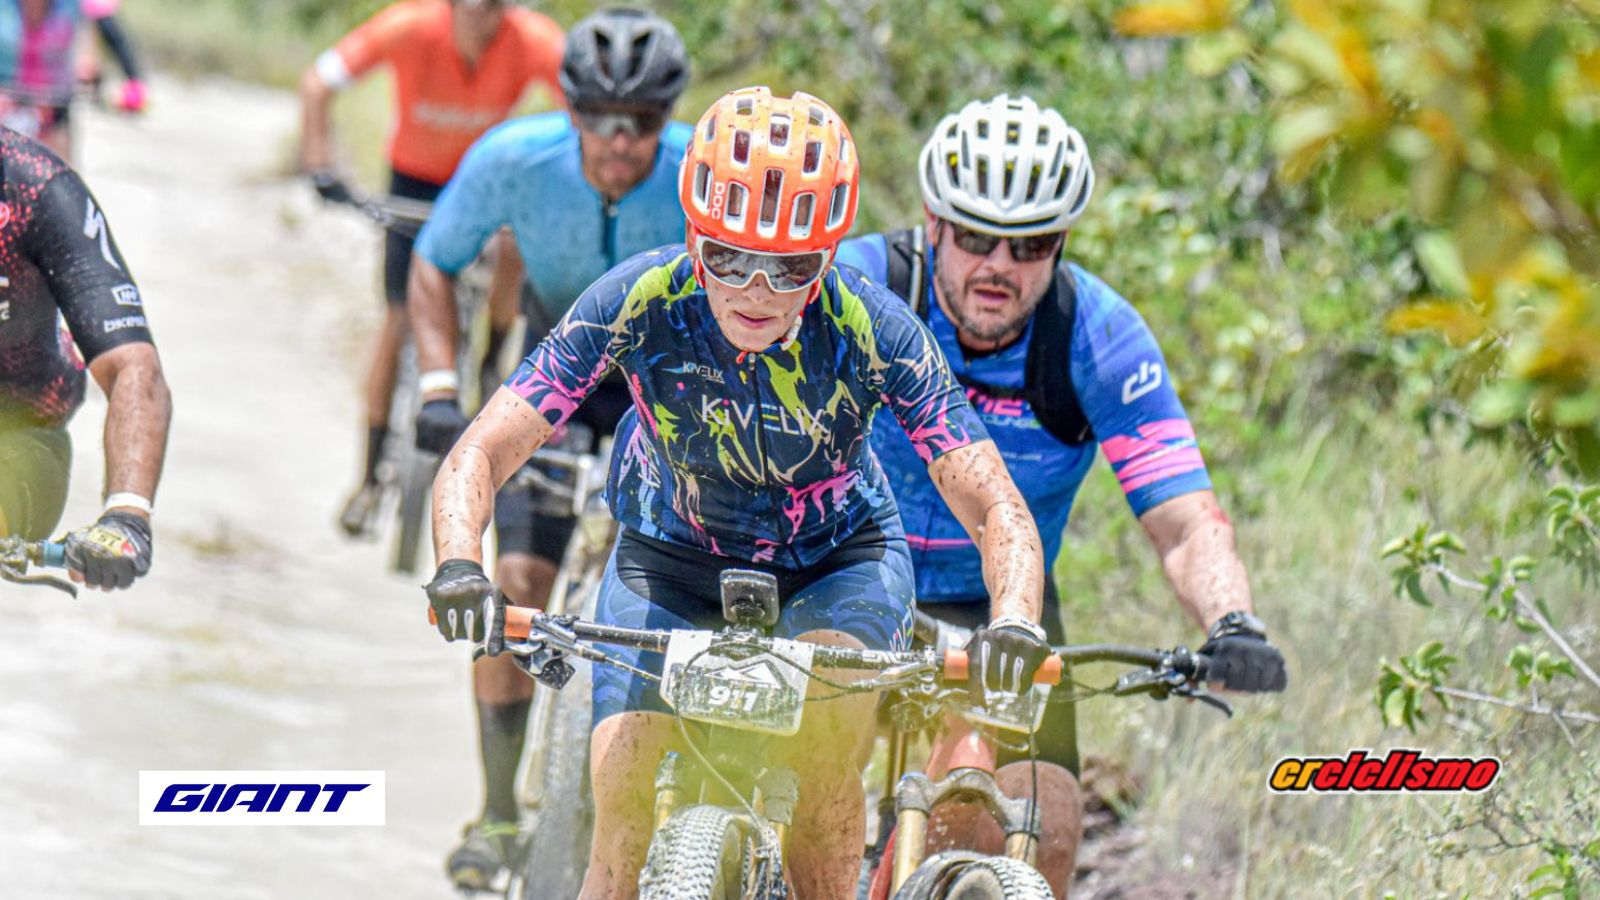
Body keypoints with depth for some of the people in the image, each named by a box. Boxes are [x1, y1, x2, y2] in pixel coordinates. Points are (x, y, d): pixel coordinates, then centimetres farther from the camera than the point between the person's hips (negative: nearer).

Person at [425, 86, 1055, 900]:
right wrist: (459, 568, -49)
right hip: (671, 557, 1)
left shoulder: (872, 330, -29)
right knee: (625, 818, -16)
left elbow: (997, 509, -31)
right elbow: (480, 454, -29)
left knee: (826, 721, -31)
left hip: (836, 562, -1)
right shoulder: (638, 303, -28)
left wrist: (1014, 622, -52)